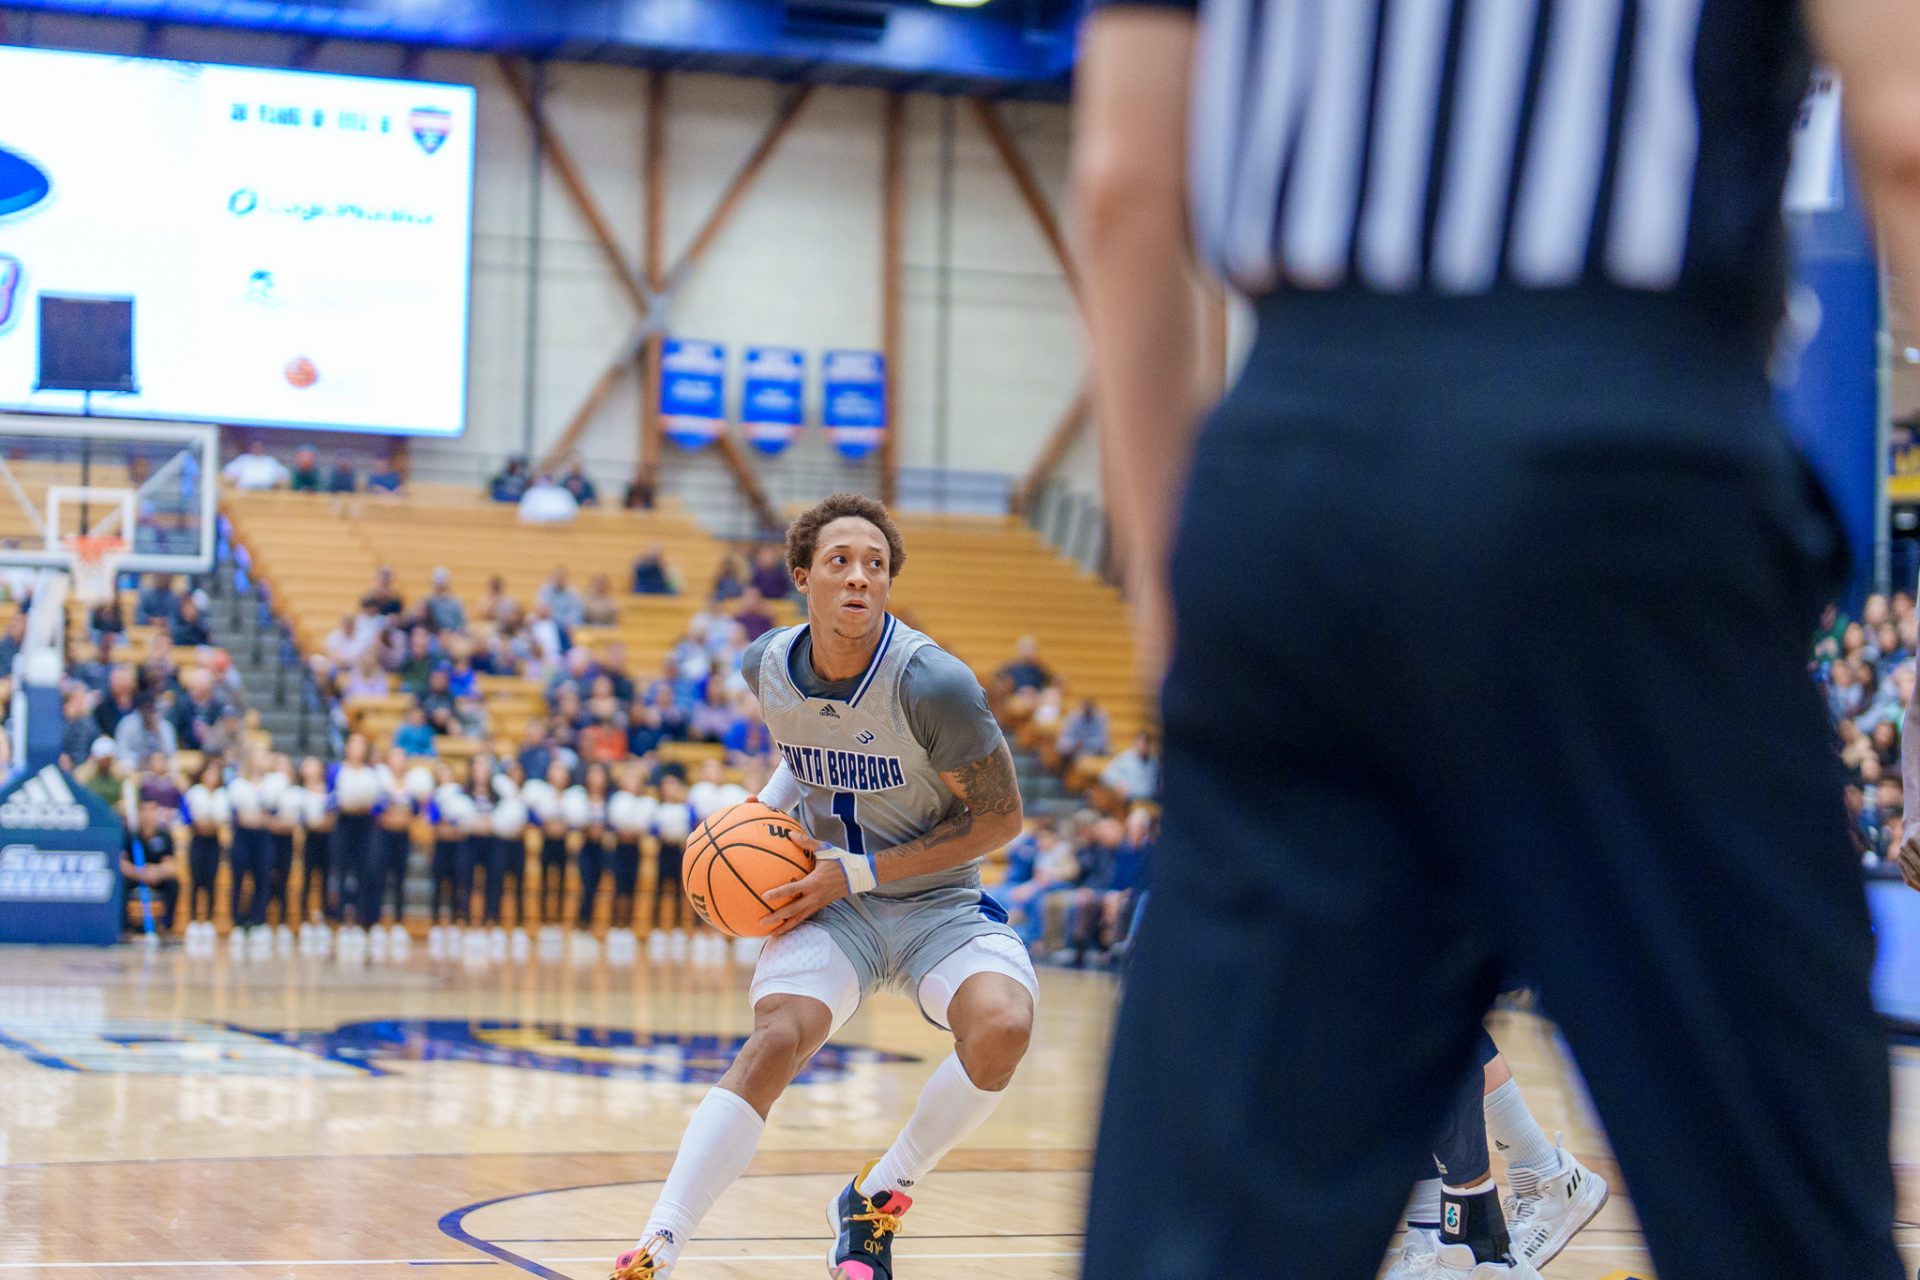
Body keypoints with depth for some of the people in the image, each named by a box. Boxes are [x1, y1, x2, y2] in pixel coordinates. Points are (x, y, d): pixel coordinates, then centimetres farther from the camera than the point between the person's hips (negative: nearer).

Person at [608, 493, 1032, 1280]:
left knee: (1002, 1025, -31)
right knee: (775, 1043, -24)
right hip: (832, 900, 2)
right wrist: (767, 807, -1)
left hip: (938, 902, -2)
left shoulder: (933, 684, -22)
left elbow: (1000, 818, -15)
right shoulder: (768, 667, -6)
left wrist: (859, 871, -18)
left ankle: (877, 1198, -6)